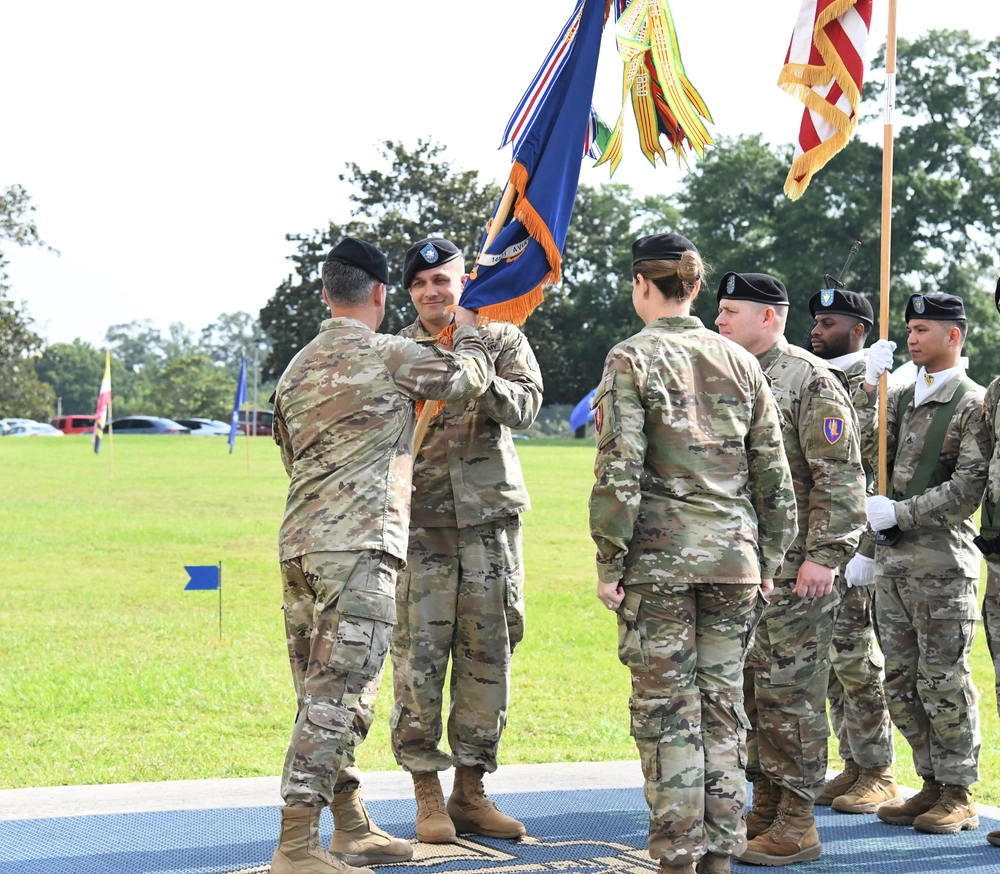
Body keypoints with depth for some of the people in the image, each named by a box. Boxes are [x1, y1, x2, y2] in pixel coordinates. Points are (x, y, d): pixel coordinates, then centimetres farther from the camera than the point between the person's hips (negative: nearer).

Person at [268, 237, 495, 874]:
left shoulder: (297, 369, 17)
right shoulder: (389, 355, -5)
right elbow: (470, 378, 6)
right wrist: (469, 330, 27)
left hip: (298, 545, 8)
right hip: (358, 547, -8)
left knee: (327, 695, 13)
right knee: (337, 696, -9)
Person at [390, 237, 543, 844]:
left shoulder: (502, 339, 6)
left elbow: (526, 408, -10)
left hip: (491, 520, 1)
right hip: (421, 523, -1)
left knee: (487, 657, 4)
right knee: (419, 659, -4)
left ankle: (470, 790, 14)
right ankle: (428, 793, 6)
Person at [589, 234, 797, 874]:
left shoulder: (633, 359, -5)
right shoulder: (740, 363, 9)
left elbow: (619, 472, -11)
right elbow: (774, 474, 10)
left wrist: (609, 564, -5)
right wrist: (768, 561, 16)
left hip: (659, 557, -4)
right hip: (734, 557, 4)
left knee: (667, 709, 1)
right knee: (723, 705, 10)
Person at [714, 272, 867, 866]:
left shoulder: (812, 382, -9)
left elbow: (840, 478, -14)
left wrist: (823, 555, -19)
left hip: (794, 570, -8)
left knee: (790, 694, -5)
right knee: (751, 692, 12)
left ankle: (797, 826, 1)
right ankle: (765, 811, 21)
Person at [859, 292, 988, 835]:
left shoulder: (974, 404, -6)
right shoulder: (901, 396, 15)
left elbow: (968, 489, -12)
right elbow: (859, 448, 6)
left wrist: (898, 511, -15)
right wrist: (869, 384, -1)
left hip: (943, 560, -7)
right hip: (892, 557, 7)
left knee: (943, 681, -3)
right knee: (901, 681, 10)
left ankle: (959, 796, 7)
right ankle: (933, 785, 20)